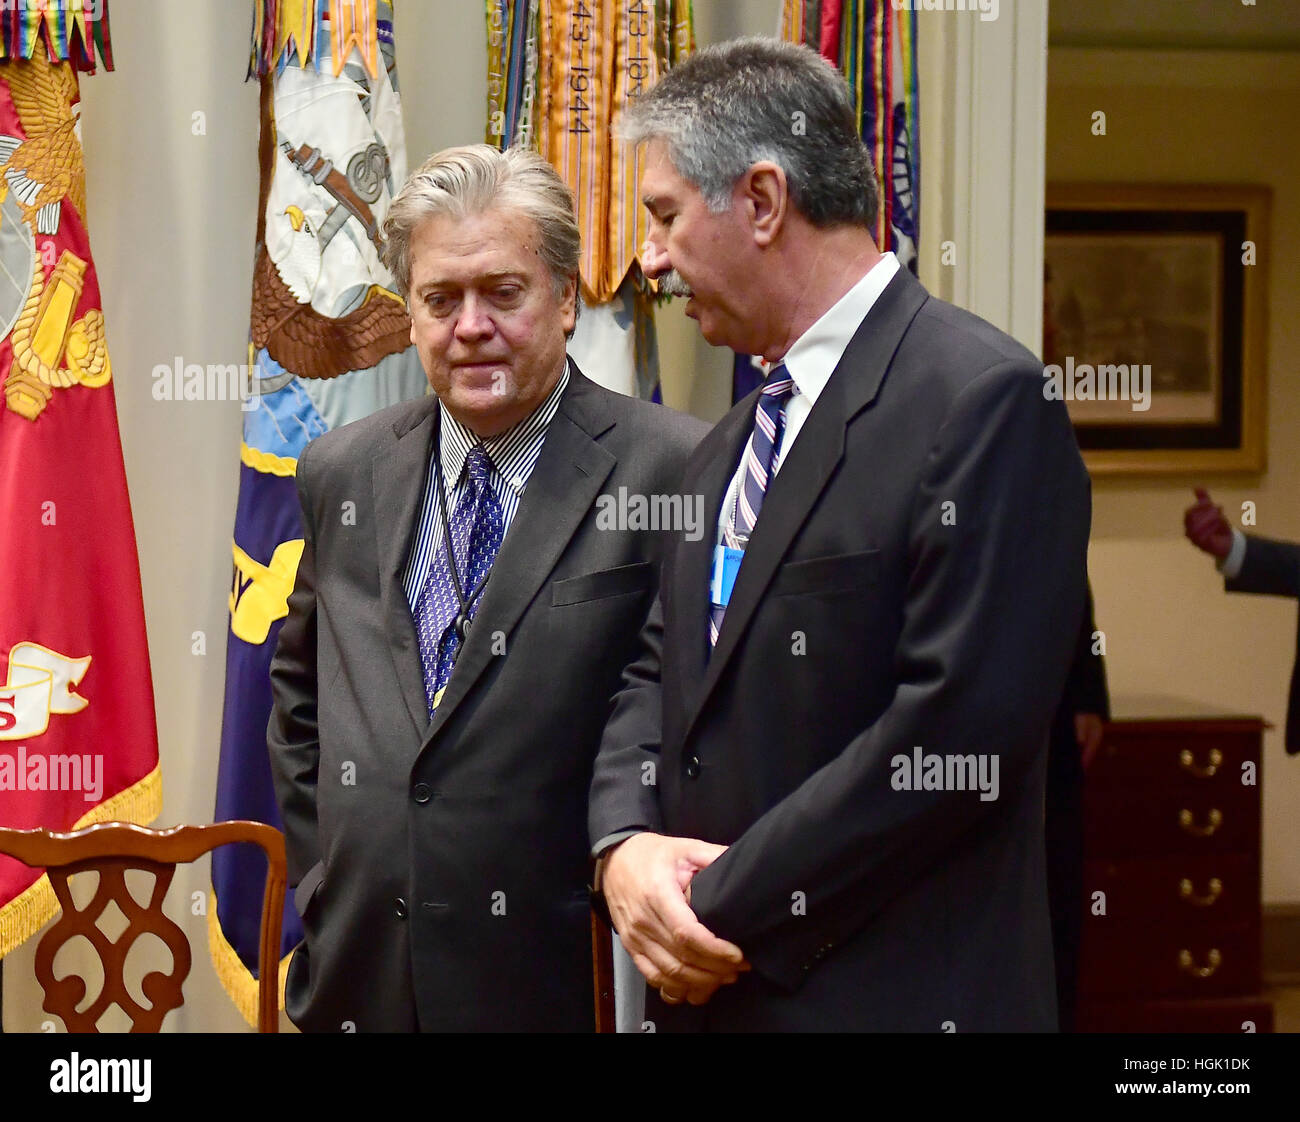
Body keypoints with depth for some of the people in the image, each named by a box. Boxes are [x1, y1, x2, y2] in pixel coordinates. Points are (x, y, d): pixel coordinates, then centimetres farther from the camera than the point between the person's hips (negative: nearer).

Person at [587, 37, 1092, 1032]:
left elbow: (957, 730, -20)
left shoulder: (985, 398, -13)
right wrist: (623, 843, -6)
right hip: (708, 985, 7)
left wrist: (729, 908, -15)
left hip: (890, 993, -7)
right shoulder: (728, 447, 13)